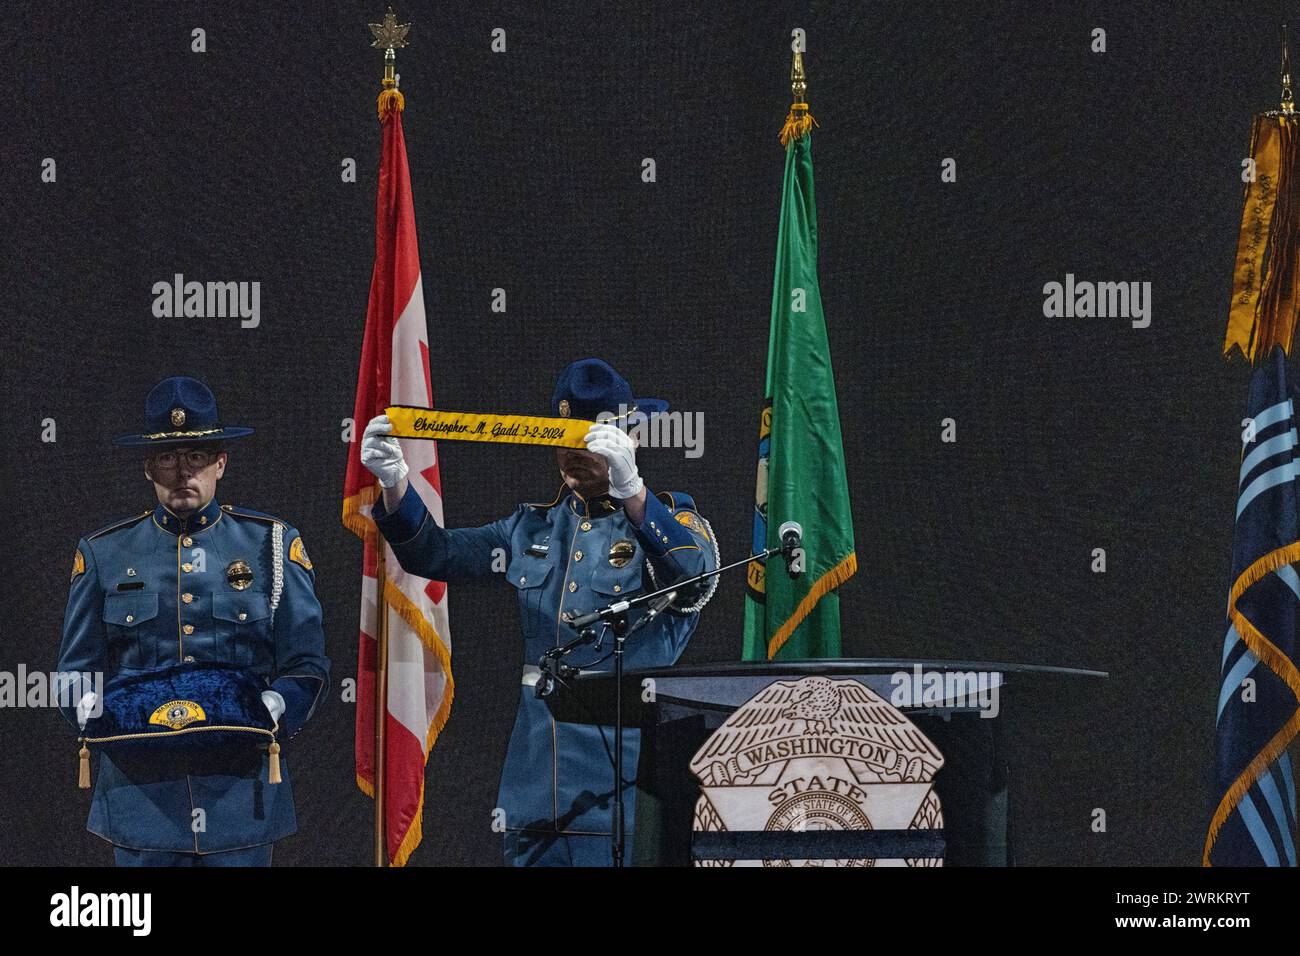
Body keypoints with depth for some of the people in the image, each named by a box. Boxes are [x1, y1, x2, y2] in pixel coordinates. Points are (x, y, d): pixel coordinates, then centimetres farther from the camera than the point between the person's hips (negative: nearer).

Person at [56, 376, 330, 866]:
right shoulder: (104, 553, 9)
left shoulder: (273, 545, 6)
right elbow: (77, 669, 11)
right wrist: (91, 708, -11)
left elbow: (306, 665, 5)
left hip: (240, 795, -1)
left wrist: (274, 709, -16)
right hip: (140, 797, 1)